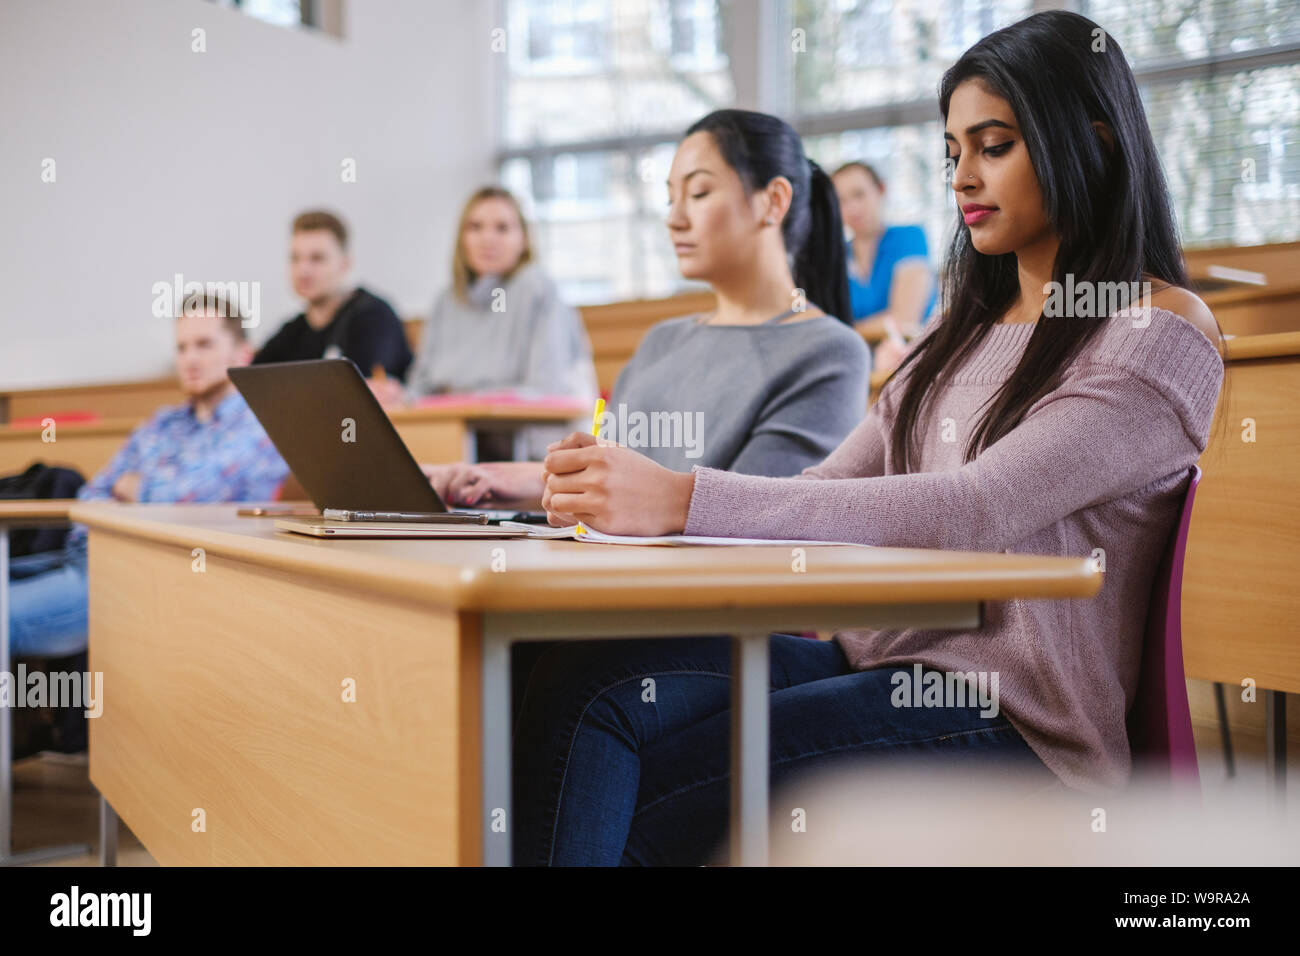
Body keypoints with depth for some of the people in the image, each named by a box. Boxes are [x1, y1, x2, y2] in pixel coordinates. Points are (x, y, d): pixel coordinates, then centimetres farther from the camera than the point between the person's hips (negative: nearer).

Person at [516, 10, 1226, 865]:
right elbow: (830, 490, 12)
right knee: (582, 673, -20)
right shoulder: (967, 332, 20)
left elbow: (973, 511, -22)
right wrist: (627, 490, -8)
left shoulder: (1163, 337, -7)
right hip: (882, 659, 7)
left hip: (1014, 721, -7)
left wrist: (686, 502, -28)